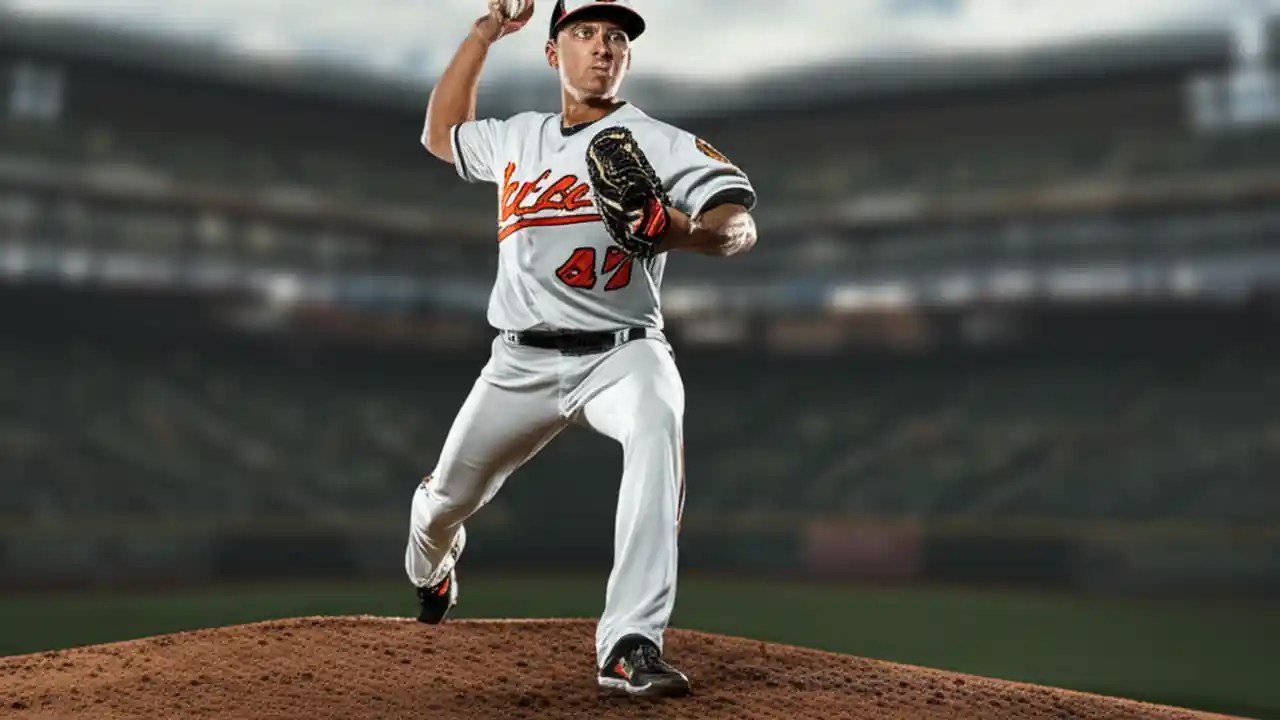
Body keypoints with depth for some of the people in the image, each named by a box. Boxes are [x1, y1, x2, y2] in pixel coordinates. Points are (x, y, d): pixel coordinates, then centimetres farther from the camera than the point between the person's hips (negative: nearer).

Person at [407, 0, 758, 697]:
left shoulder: (662, 142, -4)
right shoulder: (517, 137, 13)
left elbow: (740, 226, -16)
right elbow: (441, 133, 30)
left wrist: (689, 231, -41)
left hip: (620, 351, -4)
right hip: (521, 360, 4)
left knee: (657, 424, -37)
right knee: (443, 502, 11)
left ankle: (630, 647, -39)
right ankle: (430, 568, 50)